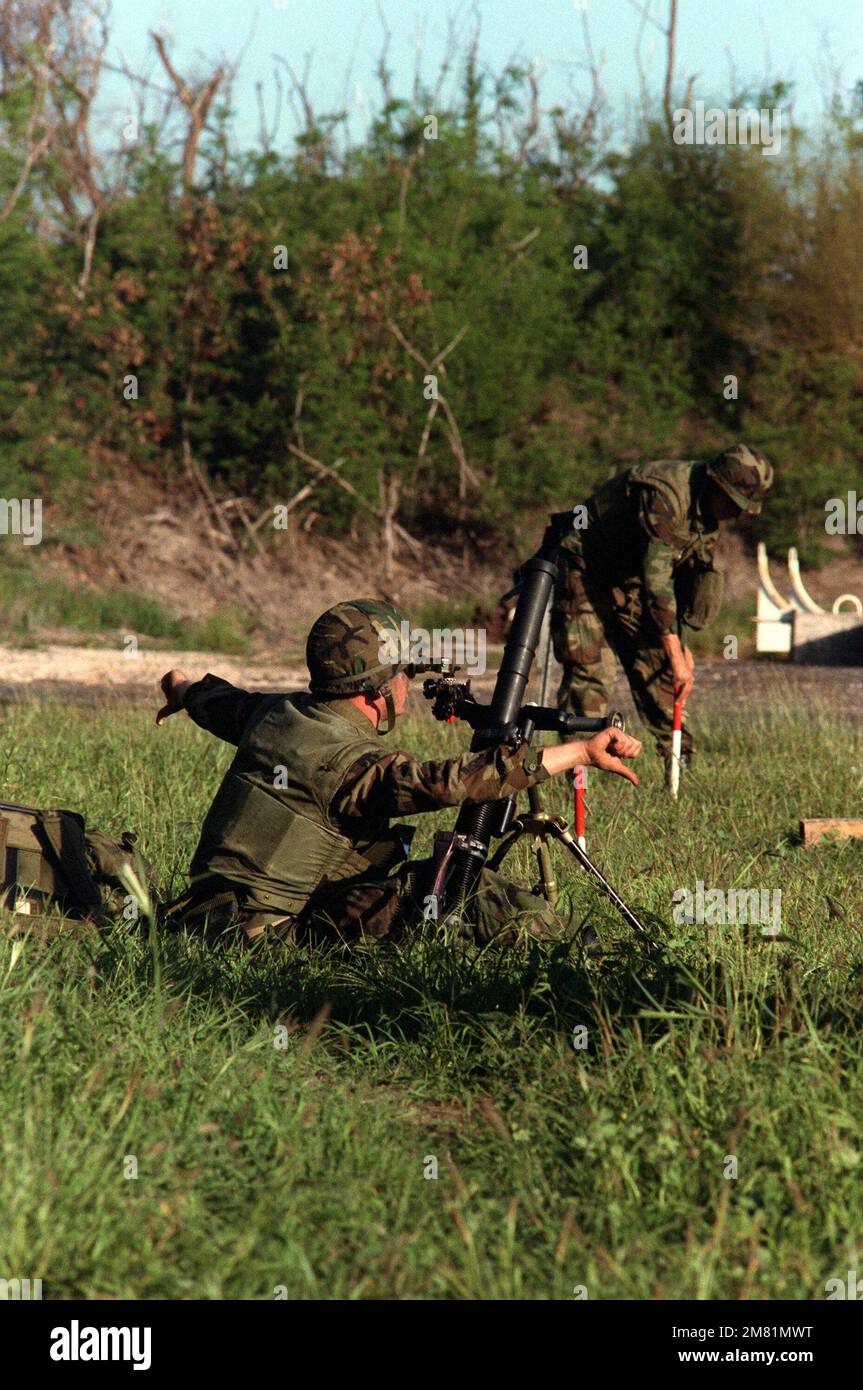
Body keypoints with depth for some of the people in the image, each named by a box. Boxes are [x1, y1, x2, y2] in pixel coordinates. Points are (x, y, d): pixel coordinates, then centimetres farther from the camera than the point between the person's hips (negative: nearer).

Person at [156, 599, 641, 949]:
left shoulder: (274, 714, 8)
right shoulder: (352, 763, -19)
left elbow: (213, 700, 31)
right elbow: (451, 782, -31)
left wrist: (180, 686, 57)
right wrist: (582, 753, -32)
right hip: (277, 935, -9)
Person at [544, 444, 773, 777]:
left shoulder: (708, 509, -3)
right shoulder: (664, 494, -33)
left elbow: (691, 579, 8)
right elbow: (657, 579, -36)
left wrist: (682, 645, 3)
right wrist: (676, 654, -35)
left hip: (630, 580, 9)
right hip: (585, 569, -9)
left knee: (657, 663, 5)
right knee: (591, 670, -17)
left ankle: (680, 761, 12)